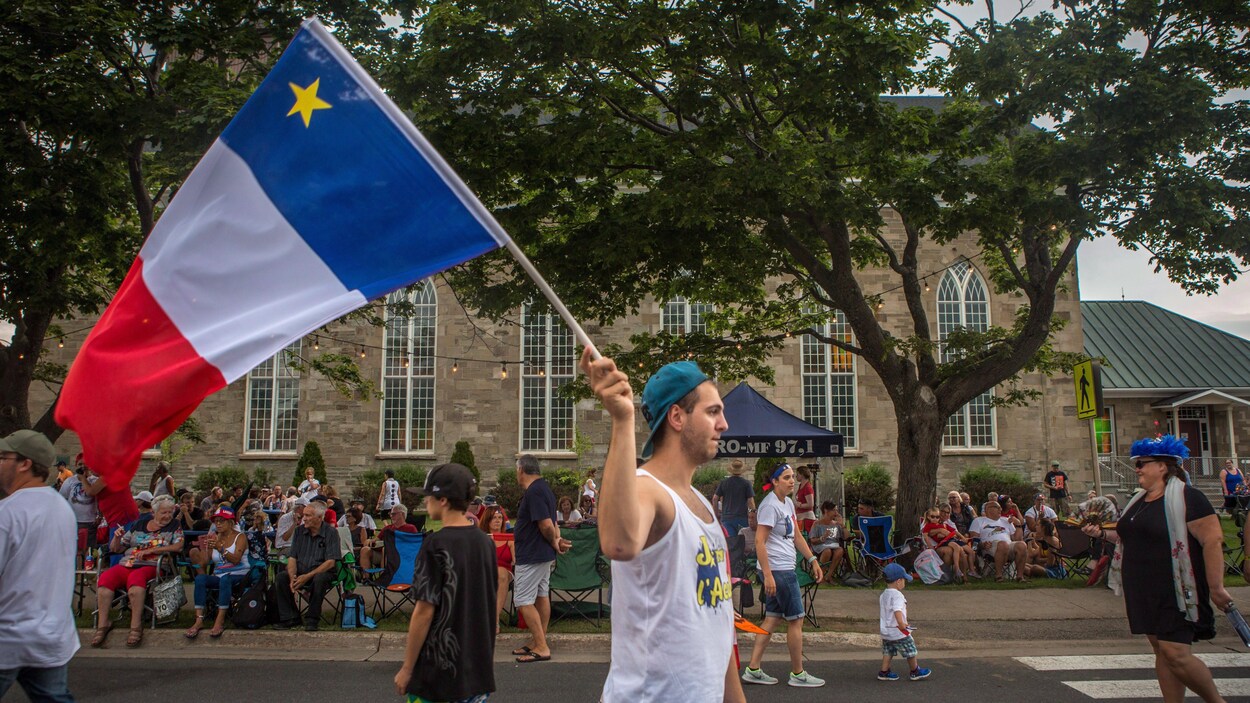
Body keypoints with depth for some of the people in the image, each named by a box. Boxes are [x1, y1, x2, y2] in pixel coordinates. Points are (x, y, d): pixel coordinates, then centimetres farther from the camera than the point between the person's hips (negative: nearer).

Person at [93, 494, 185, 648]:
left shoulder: (174, 525, 10)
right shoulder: (138, 525, 17)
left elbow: (178, 546, -6)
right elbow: (116, 549, 20)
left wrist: (150, 550, -12)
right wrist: (117, 537, -3)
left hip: (152, 566, -3)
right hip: (126, 564, 4)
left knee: (136, 577, -36)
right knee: (106, 577, -26)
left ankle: (136, 627, -37)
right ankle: (103, 624, -23)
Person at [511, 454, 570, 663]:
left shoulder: (533, 492, -21)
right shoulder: (545, 488, 12)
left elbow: (547, 525, -26)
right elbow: (552, 523, 14)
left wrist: (554, 542, -9)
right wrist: (557, 539, -2)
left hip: (531, 556, -11)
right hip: (544, 555, 11)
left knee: (523, 601, -6)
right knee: (541, 596, 15)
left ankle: (541, 648, -5)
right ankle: (538, 642, 23)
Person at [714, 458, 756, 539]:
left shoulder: (723, 482, 3)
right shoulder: (746, 483, -4)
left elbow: (715, 498, 3)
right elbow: (750, 501, -6)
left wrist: (716, 512, 14)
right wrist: (753, 512, 7)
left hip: (726, 517, 2)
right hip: (742, 517, -2)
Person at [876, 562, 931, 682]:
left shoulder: (884, 594, 8)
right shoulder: (897, 595, -20)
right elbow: (897, 610, -33)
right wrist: (902, 623, -37)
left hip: (885, 630, 8)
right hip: (898, 631, -8)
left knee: (888, 652, 14)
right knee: (911, 651, 9)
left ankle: (884, 672, 13)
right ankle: (915, 672, 21)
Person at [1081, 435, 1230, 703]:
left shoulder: (1186, 497, -11)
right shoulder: (1139, 500, 15)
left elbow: (1213, 540, -16)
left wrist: (1216, 587, -19)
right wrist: (1102, 533, 9)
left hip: (1177, 591, -8)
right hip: (1144, 591, 8)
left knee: (1176, 653, -11)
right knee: (1162, 651, 9)